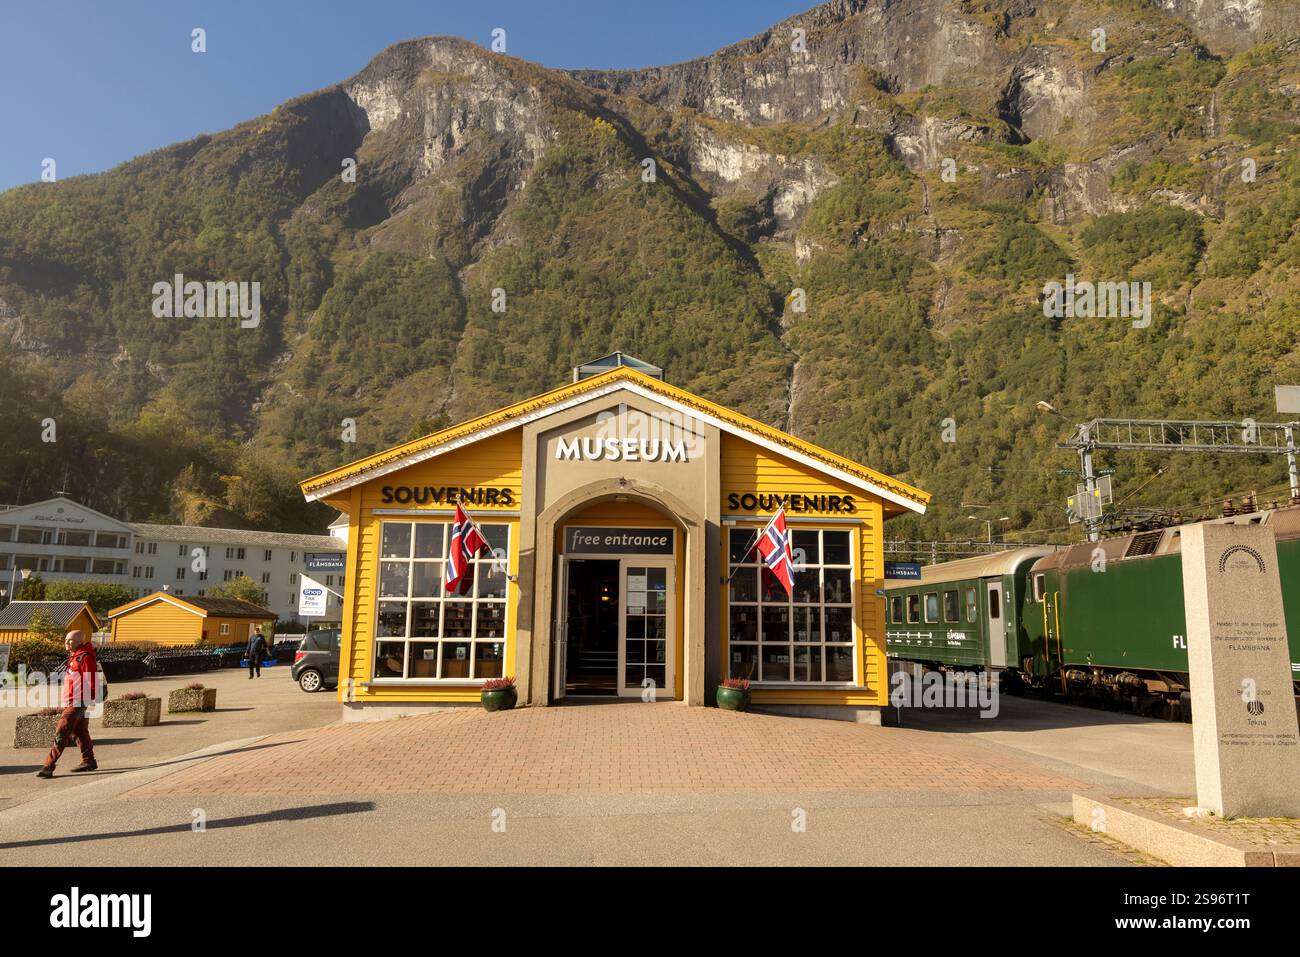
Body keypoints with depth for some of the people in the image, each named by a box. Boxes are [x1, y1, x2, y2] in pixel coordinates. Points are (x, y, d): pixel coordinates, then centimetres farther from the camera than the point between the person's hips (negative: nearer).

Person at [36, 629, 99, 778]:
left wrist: (90, 700, -20)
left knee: (61, 733, -11)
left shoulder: (85, 657, -14)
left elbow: (90, 681, -18)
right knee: (79, 732, 15)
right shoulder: (74, 657, 17)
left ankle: (49, 766, -10)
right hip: (71, 702, 10)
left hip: (77, 702, -10)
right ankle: (89, 761, 23)